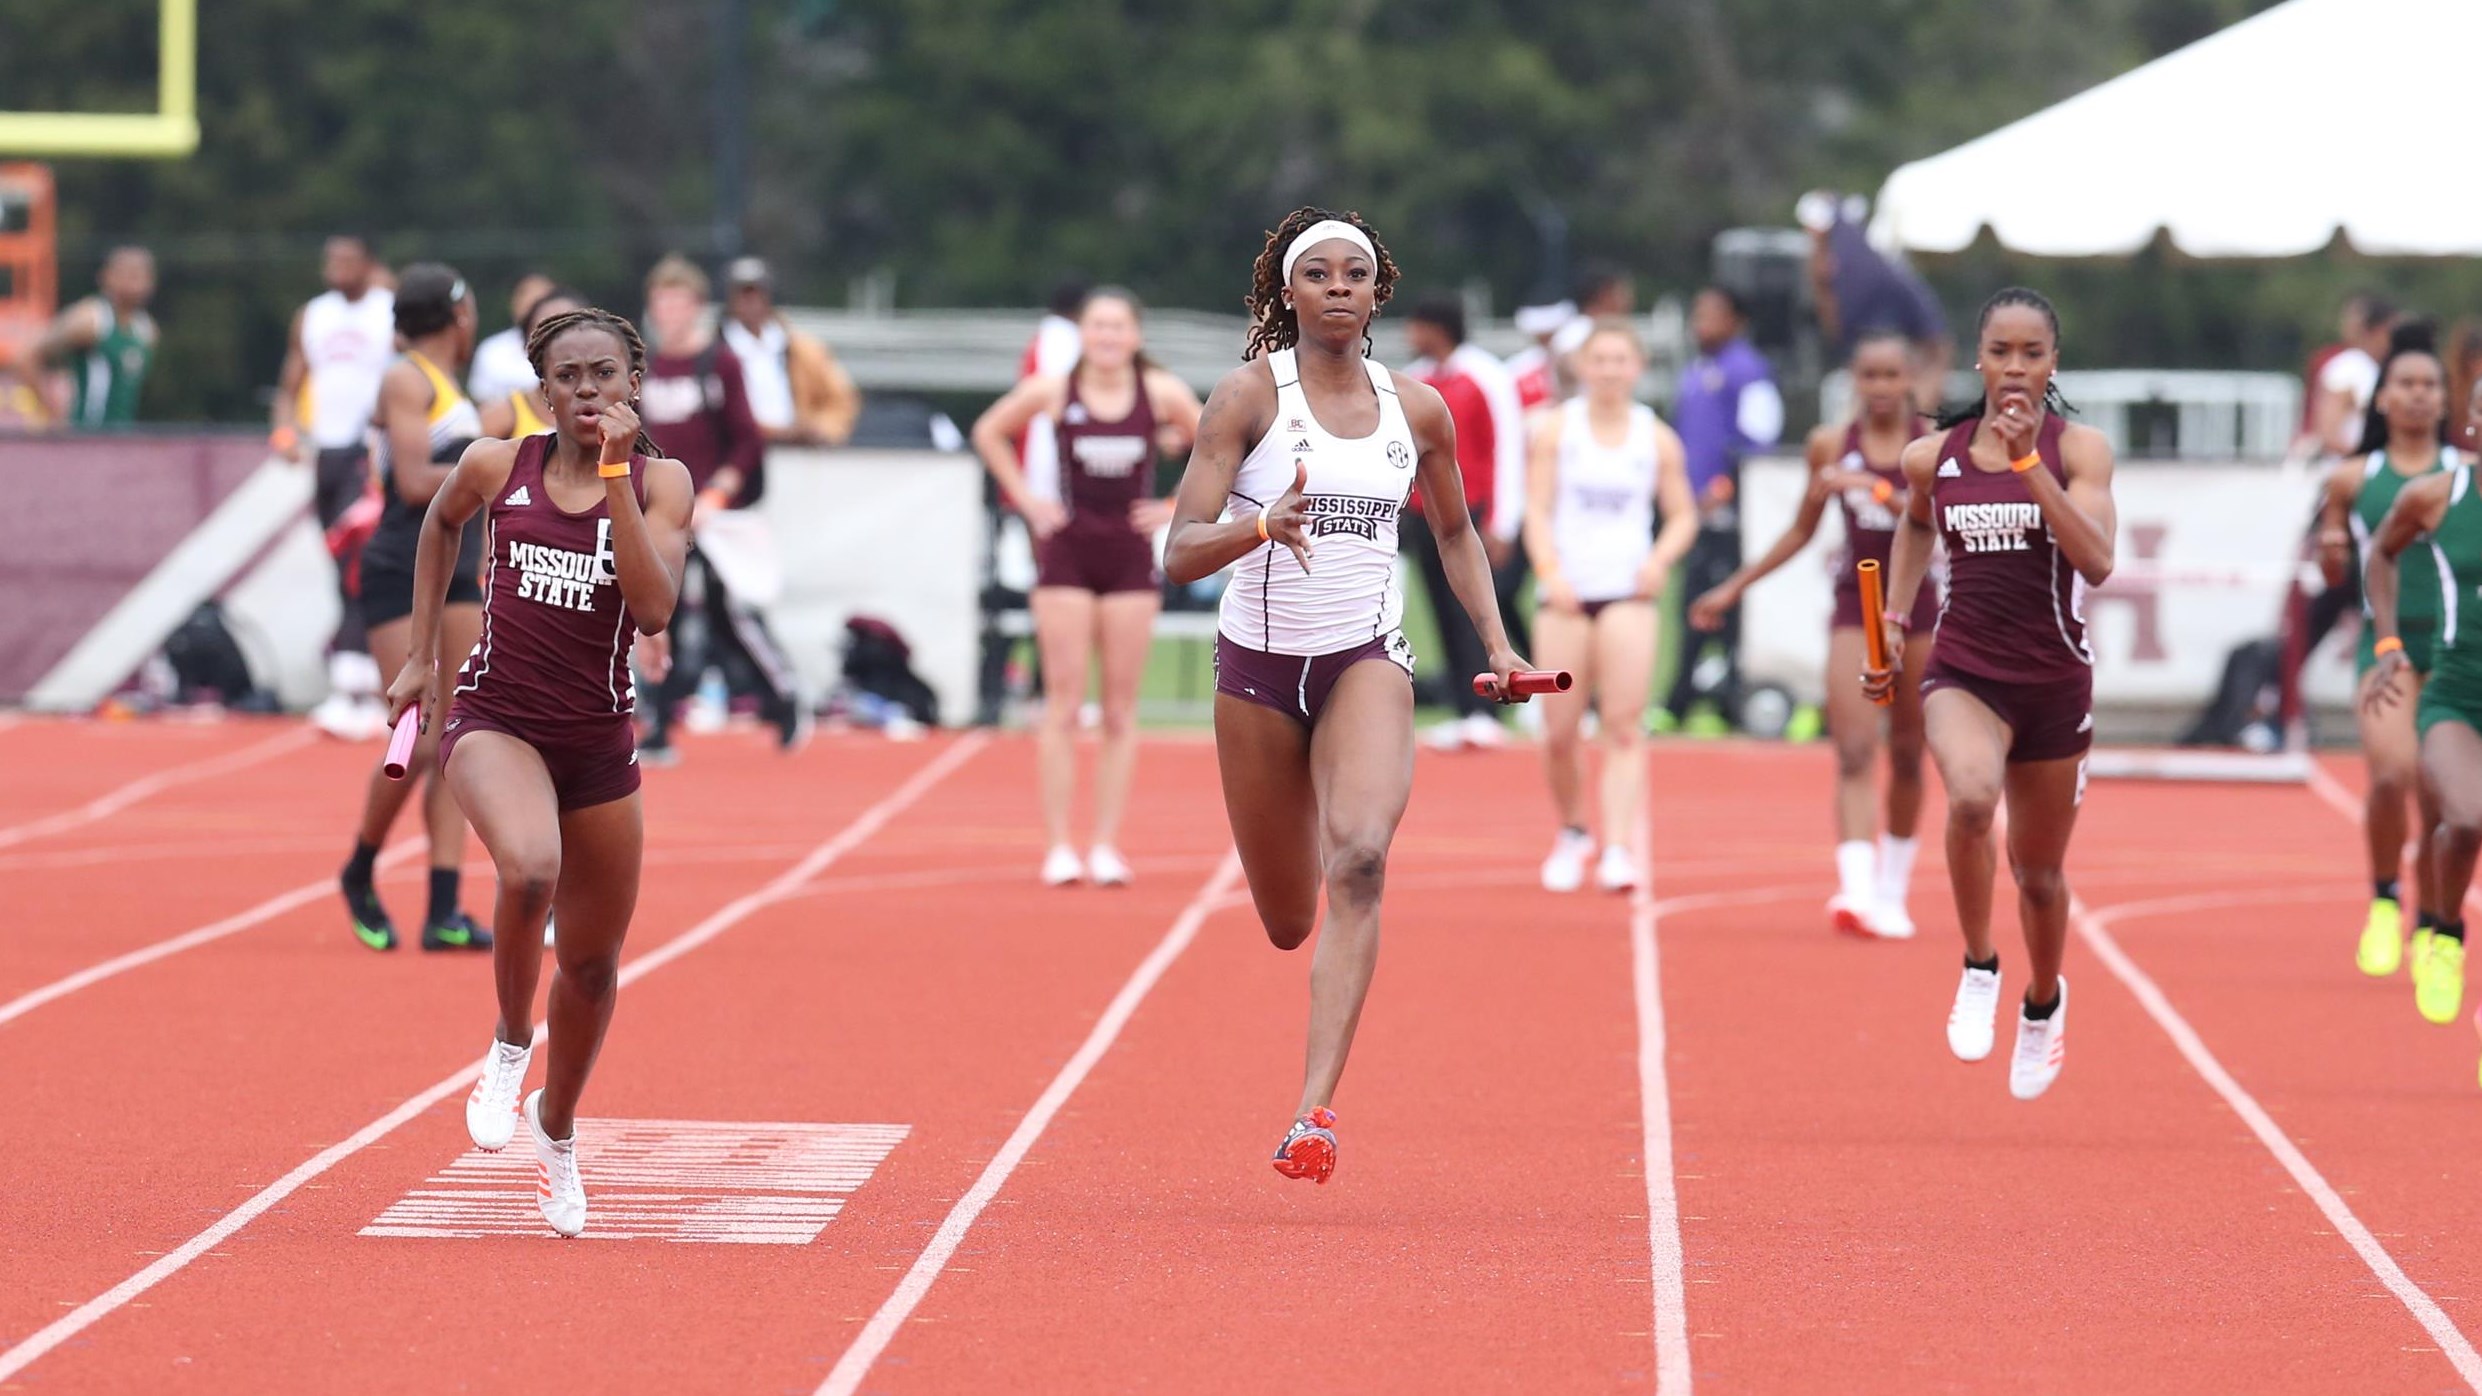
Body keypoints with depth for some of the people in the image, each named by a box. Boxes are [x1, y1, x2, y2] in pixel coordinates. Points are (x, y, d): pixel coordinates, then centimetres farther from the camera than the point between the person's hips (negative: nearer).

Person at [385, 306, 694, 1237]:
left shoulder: (659, 482, -5)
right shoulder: (496, 467, -3)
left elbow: (655, 610, -19)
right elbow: (440, 524, 20)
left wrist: (614, 473, -23)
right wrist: (421, 654, 18)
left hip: (599, 739, 2)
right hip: (495, 719, -2)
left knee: (593, 960, 14)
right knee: (531, 868, -34)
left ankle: (556, 1129, 41)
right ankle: (509, 1047, -8)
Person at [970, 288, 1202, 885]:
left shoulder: (1162, 393, -3)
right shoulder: (1052, 392, -4)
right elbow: (989, 433, 11)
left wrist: (1178, 509, 2)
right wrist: (1026, 497, 4)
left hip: (1131, 557, 1)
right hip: (1067, 551, -1)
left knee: (1121, 711, 2)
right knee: (1063, 705, -4)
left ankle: (1108, 846, 6)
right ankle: (1059, 847, -2)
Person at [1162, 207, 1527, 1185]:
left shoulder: (1418, 410, 3)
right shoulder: (1250, 395, -8)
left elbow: (1455, 531, 21)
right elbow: (1180, 555, -14)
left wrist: (1496, 642, 11)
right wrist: (1260, 526, -33)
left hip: (1367, 660, 1)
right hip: (1258, 664, -1)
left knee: (1359, 860, -27)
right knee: (1287, 922, 10)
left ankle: (1315, 1109, -32)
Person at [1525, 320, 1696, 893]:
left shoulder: (1657, 438, 7)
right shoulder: (1557, 429, 5)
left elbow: (1682, 514, 14)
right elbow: (1538, 507, 1)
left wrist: (1661, 558, -6)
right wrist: (1549, 571, -13)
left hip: (1628, 590, 0)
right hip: (1566, 591, 1)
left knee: (1624, 726, -12)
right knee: (1560, 730, 2)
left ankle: (1618, 849, -16)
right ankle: (1572, 833, 25)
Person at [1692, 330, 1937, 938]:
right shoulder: (1831, 445, 2)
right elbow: (1802, 530, 14)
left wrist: (1872, 488, -31)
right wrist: (1733, 588, 15)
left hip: (1917, 605, 0)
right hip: (1855, 607, 0)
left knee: (1907, 756, 10)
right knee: (1854, 754, -14)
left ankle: (1892, 892, 25)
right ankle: (1856, 891, -28)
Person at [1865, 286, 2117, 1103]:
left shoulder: (2078, 449, -8)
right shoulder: (1932, 458, 0)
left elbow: (2096, 562, -22)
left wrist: (2028, 461, -26)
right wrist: (1897, 619, 14)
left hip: (2054, 681, 0)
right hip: (1964, 674, 0)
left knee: (2040, 874, 14)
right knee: (1971, 797, -33)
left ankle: (2043, 1003, 46)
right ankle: (1978, 970, -12)